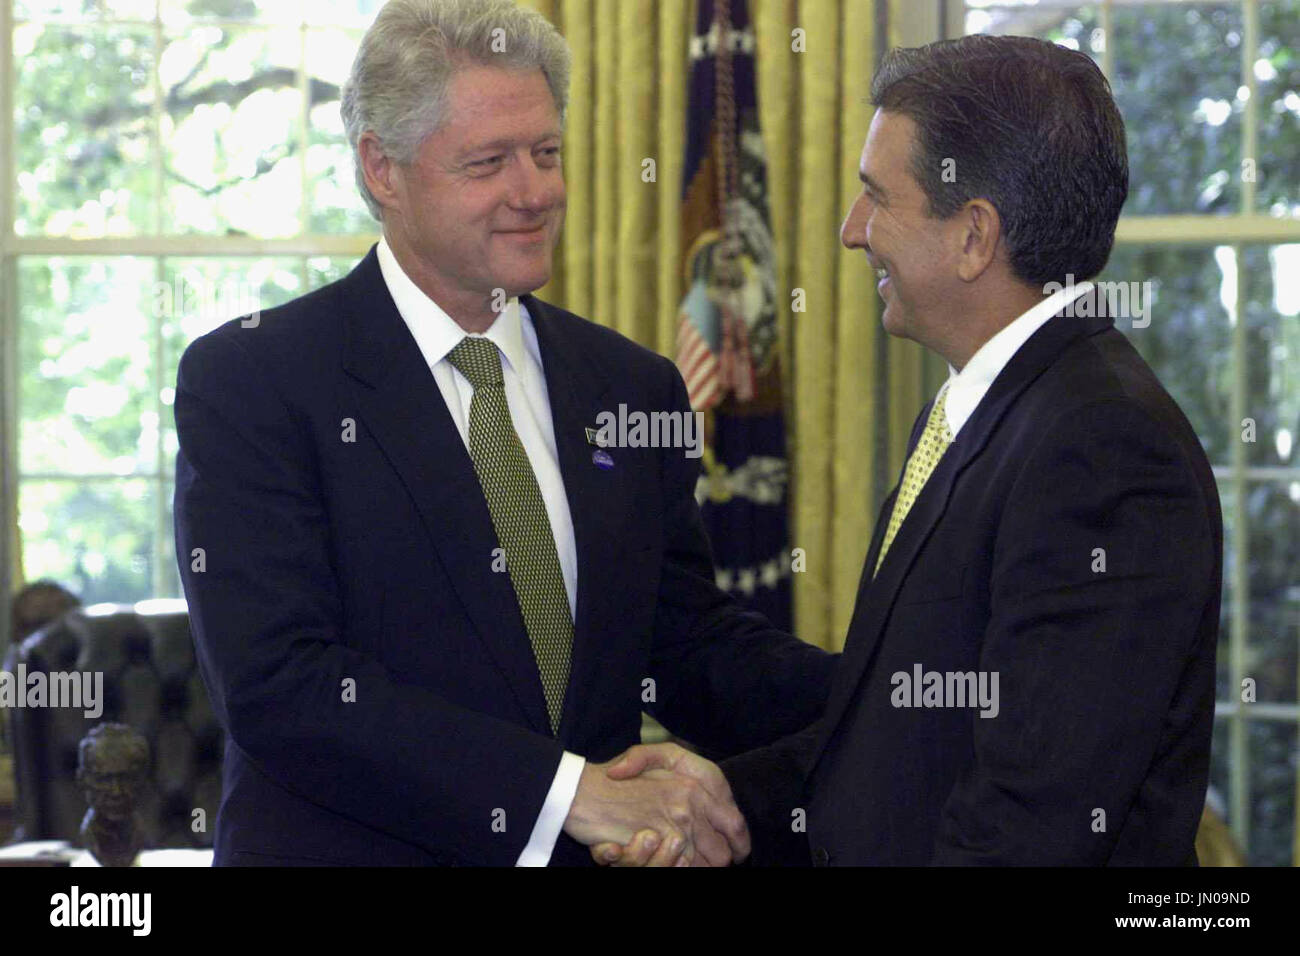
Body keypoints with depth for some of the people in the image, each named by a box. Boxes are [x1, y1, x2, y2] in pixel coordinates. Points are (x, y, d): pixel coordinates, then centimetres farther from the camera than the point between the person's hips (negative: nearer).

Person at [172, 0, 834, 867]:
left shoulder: (634, 388, 5)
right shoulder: (250, 379, -10)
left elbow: (689, 654, 3)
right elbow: (276, 684, -20)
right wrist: (573, 794, -26)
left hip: (590, 852, 5)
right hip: (358, 849, -5)